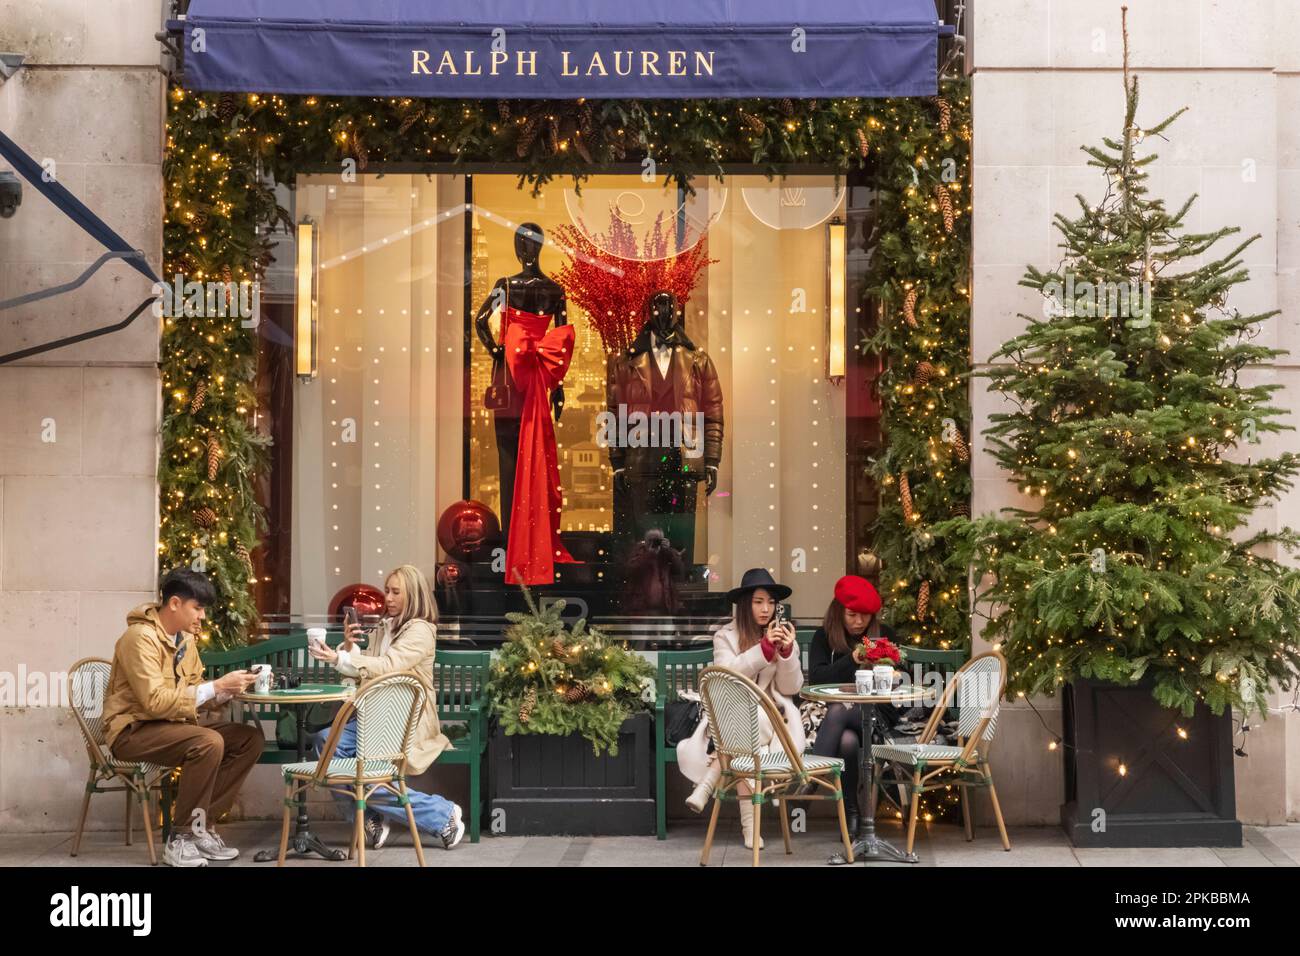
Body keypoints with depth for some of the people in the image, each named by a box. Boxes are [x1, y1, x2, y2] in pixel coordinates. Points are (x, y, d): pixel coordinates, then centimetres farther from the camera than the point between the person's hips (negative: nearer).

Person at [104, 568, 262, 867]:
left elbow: (194, 692, 11)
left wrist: (227, 689, -10)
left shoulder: (186, 638, 8)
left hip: (171, 727, 9)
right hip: (133, 731, -9)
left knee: (250, 738, -6)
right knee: (208, 742, -32)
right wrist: (216, 686, -25)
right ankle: (181, 838, -20)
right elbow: (155, 701, -27)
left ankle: (201, 826, -4)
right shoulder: (141, 637, -19)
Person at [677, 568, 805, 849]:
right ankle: (749, 822, -32)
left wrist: (787, 651, -13)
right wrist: (764, 647, -19)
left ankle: (707, 784, -25)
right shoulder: (725, 636, 5)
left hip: (772, 718, 1)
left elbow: (790, 689, 4)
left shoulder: (783, 636, 11)